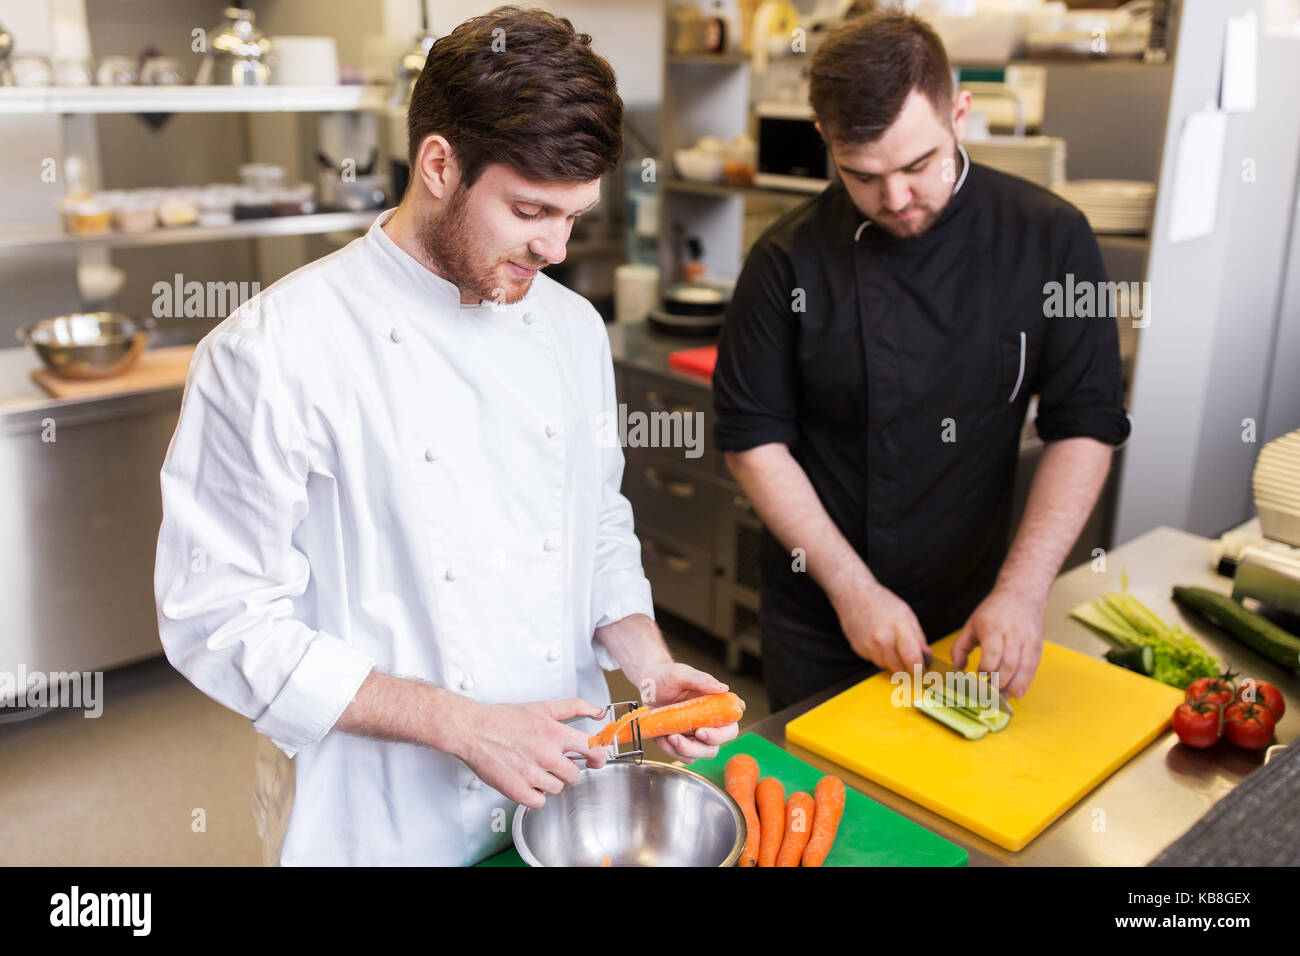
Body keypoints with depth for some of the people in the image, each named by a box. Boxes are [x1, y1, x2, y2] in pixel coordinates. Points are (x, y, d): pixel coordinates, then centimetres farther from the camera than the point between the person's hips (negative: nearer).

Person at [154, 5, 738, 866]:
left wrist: (650, 668, -8)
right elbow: (222, 619, -17)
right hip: (392, 826, -4)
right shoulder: (274, 354, -19)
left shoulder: (573, 327, -1)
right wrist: (465, 726, -21)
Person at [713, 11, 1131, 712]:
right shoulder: (790, 260, -14)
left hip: (973, 617, 2)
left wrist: (1022, 589, -17)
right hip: (816, 621, -1)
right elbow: (754, 438, -11)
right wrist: (851, 588, -15)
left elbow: (1086, 424, -8)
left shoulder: (1049, 239, -9)